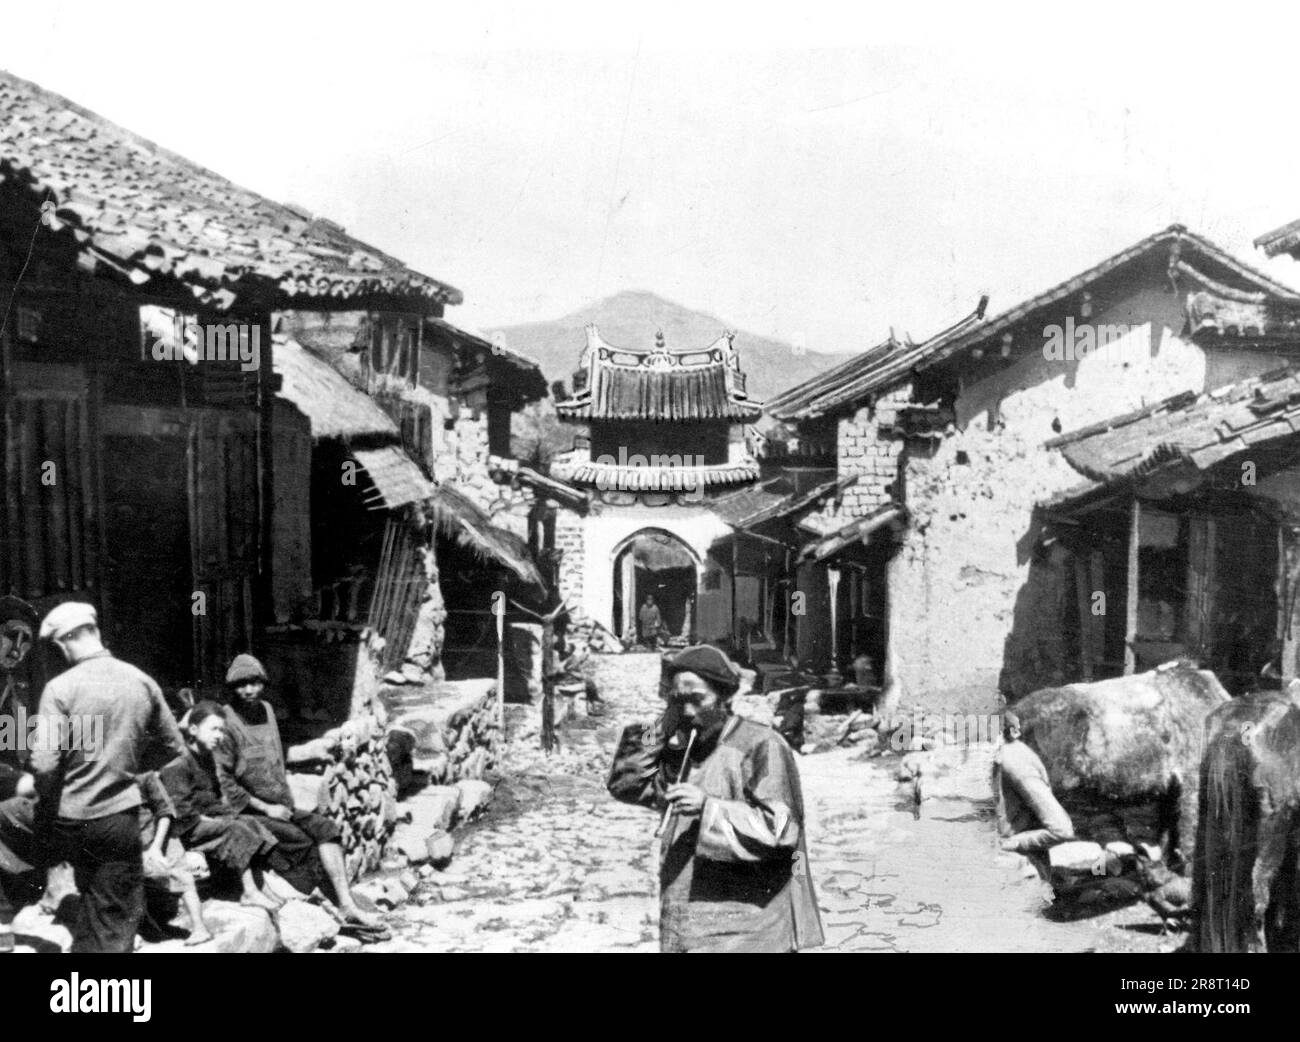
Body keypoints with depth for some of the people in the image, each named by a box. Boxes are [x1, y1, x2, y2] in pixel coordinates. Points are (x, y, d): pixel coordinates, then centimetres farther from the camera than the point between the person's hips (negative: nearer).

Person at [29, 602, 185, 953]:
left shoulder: (60, 688, -12)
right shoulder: (141, 682, -1)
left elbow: (45, 763, -17)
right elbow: (173, 747, 6)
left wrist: (43, 816, -1)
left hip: (71, 819, -1)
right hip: (121, 815, 1)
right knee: (116, 921, 8)